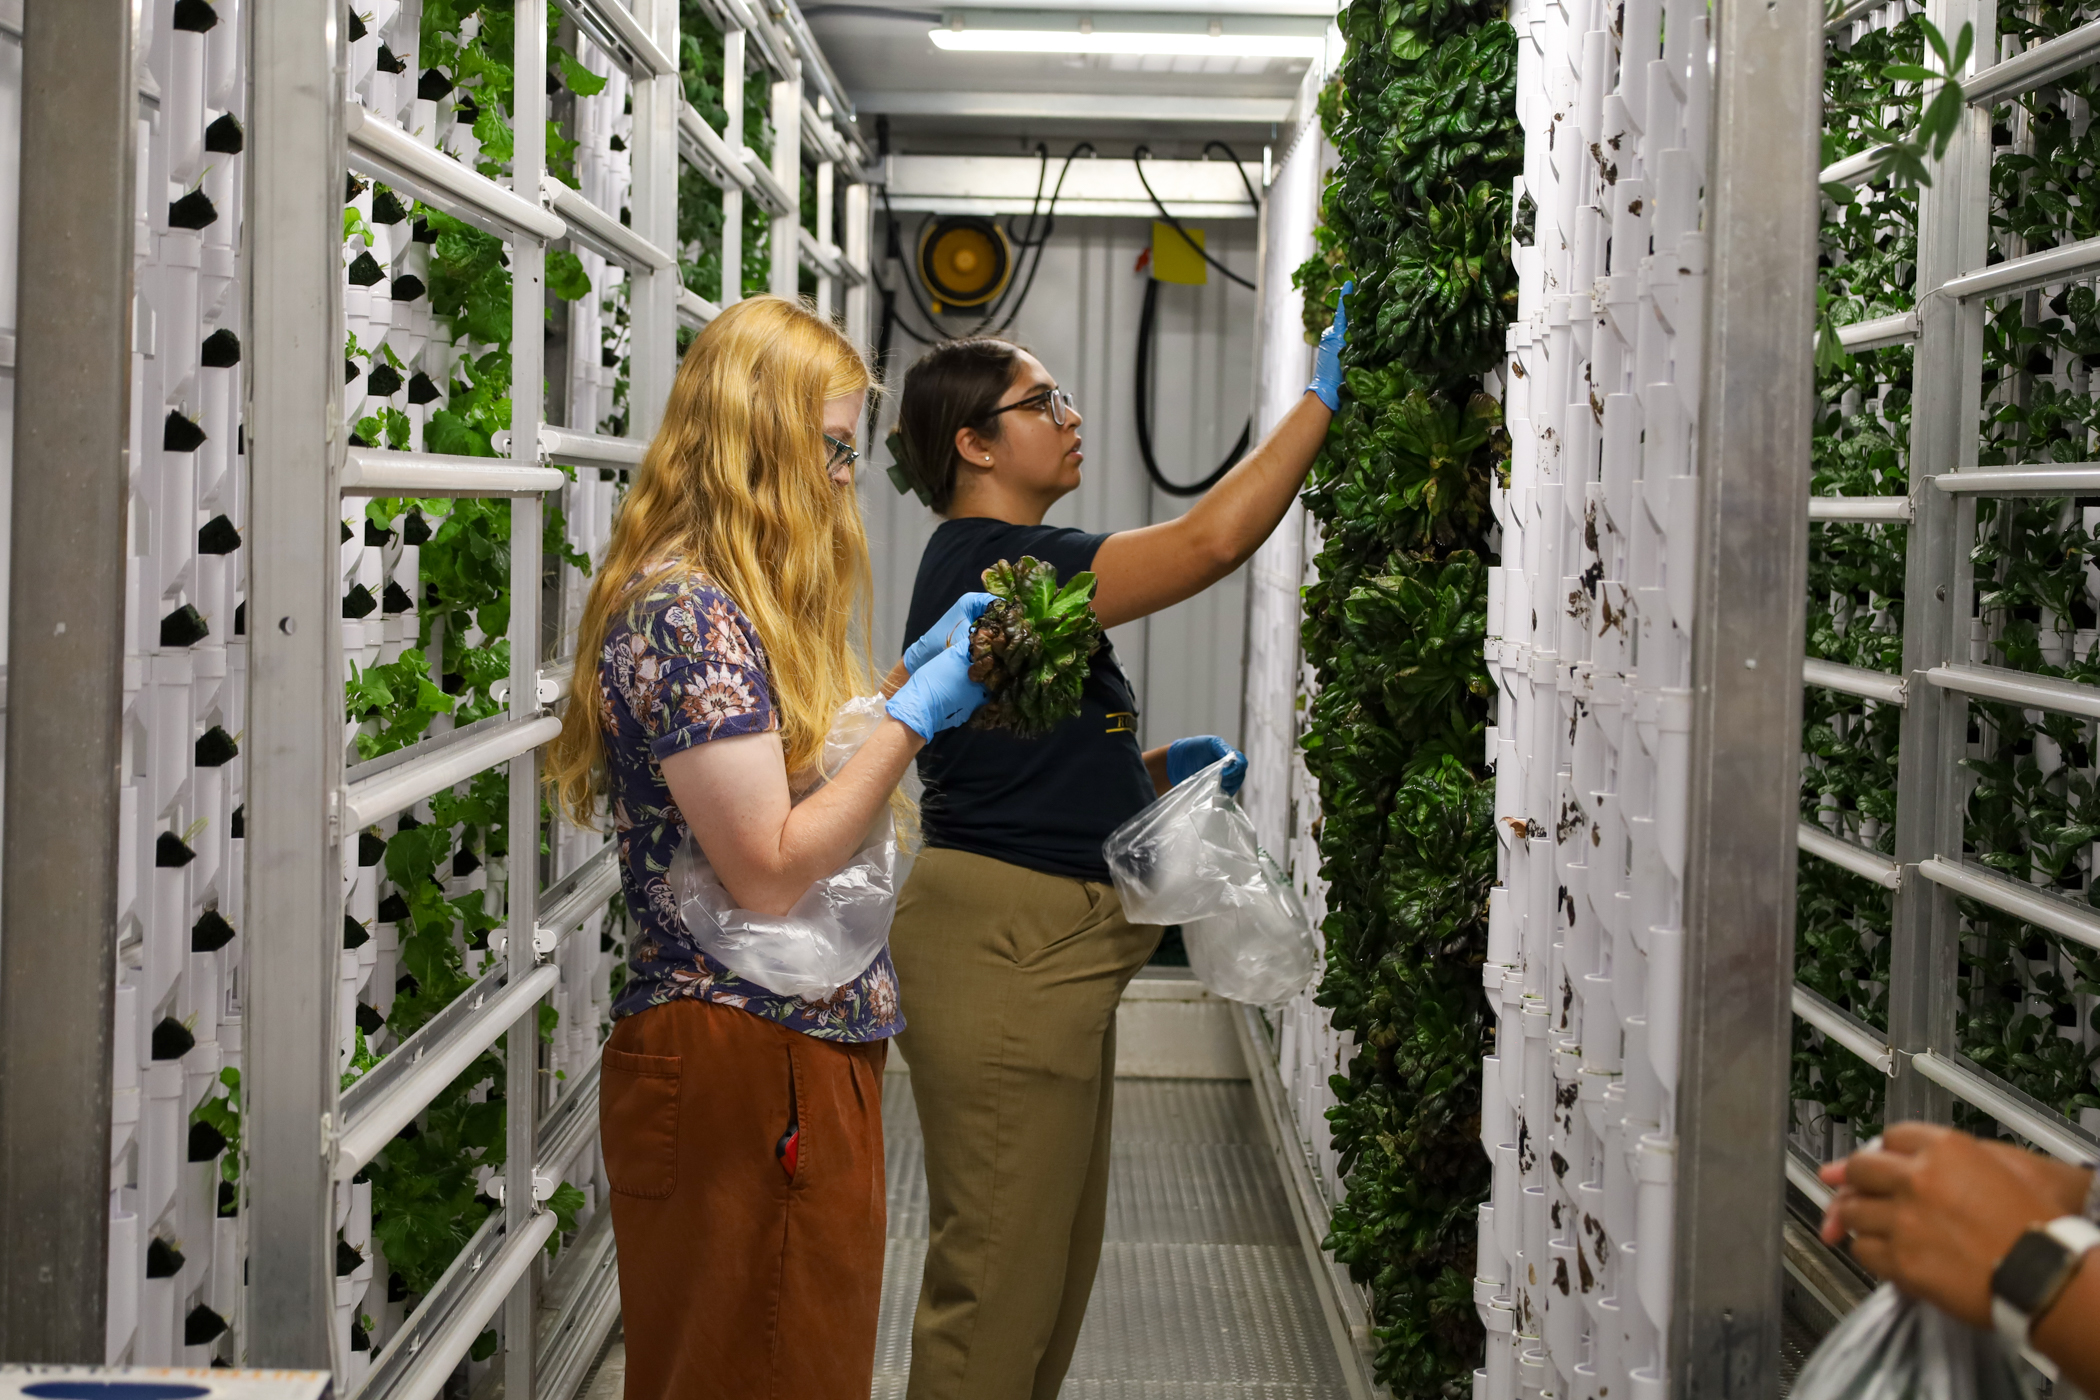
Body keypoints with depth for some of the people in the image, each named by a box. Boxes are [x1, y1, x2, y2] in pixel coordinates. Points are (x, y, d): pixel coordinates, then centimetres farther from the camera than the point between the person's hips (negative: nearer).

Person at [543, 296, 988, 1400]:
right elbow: (770, 871, -22)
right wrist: (914, 717, -16)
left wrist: (927, 674, 12)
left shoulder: (733, 603, 14)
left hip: (808, 1056, 10)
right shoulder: (685, 614, -18)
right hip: (745, 1068, -10)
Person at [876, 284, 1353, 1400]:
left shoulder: (1003, 562, 17)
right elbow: (1209, 541, -25)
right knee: (998, 1269, -2)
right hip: (1002, 943, -11)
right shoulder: (986, 563, -16)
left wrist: (1156, 766, 8)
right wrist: (1322, 397, -16)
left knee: (1054, 1259, 18)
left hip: (1053, 950, 11)